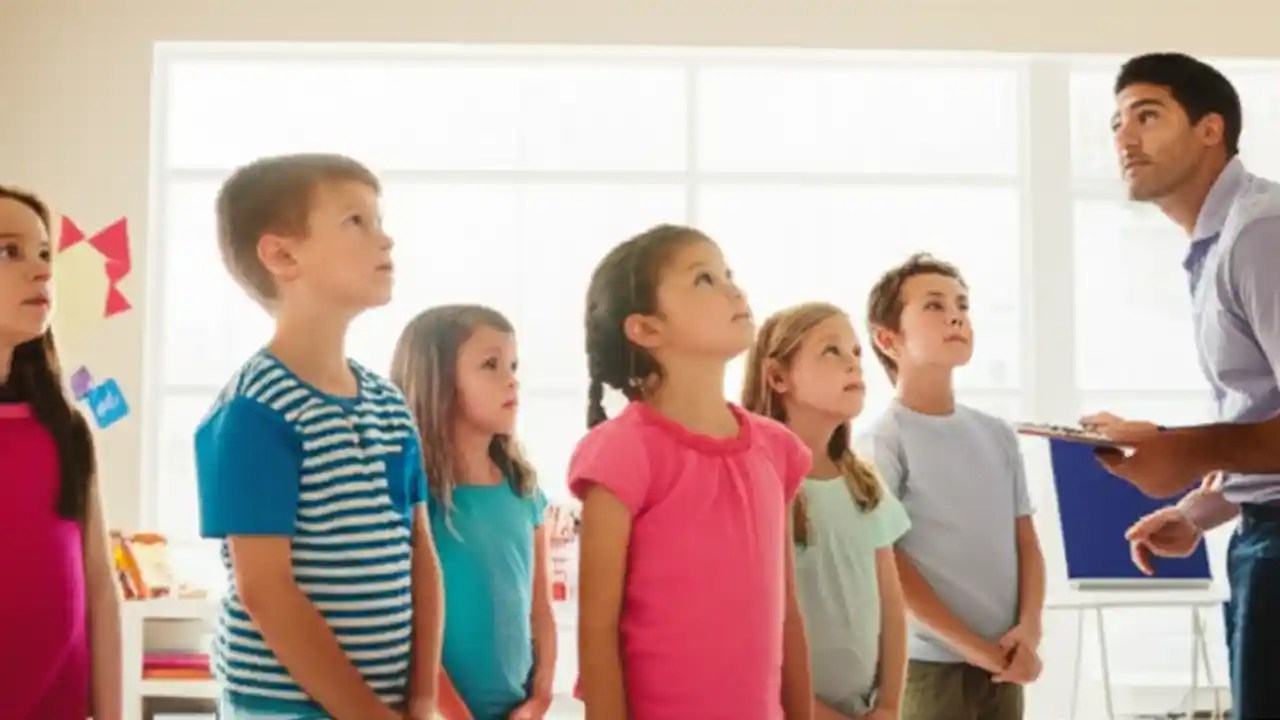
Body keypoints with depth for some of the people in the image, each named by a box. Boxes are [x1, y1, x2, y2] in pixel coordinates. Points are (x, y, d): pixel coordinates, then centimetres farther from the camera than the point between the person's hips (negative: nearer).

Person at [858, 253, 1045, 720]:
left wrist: (1029, 629, -6)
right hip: (928, 662, -6)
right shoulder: (885, 440, -11)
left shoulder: (998, 435, 9)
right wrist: (971, 646, -13)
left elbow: (1026, 542, 11)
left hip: (1004, 660, 6)